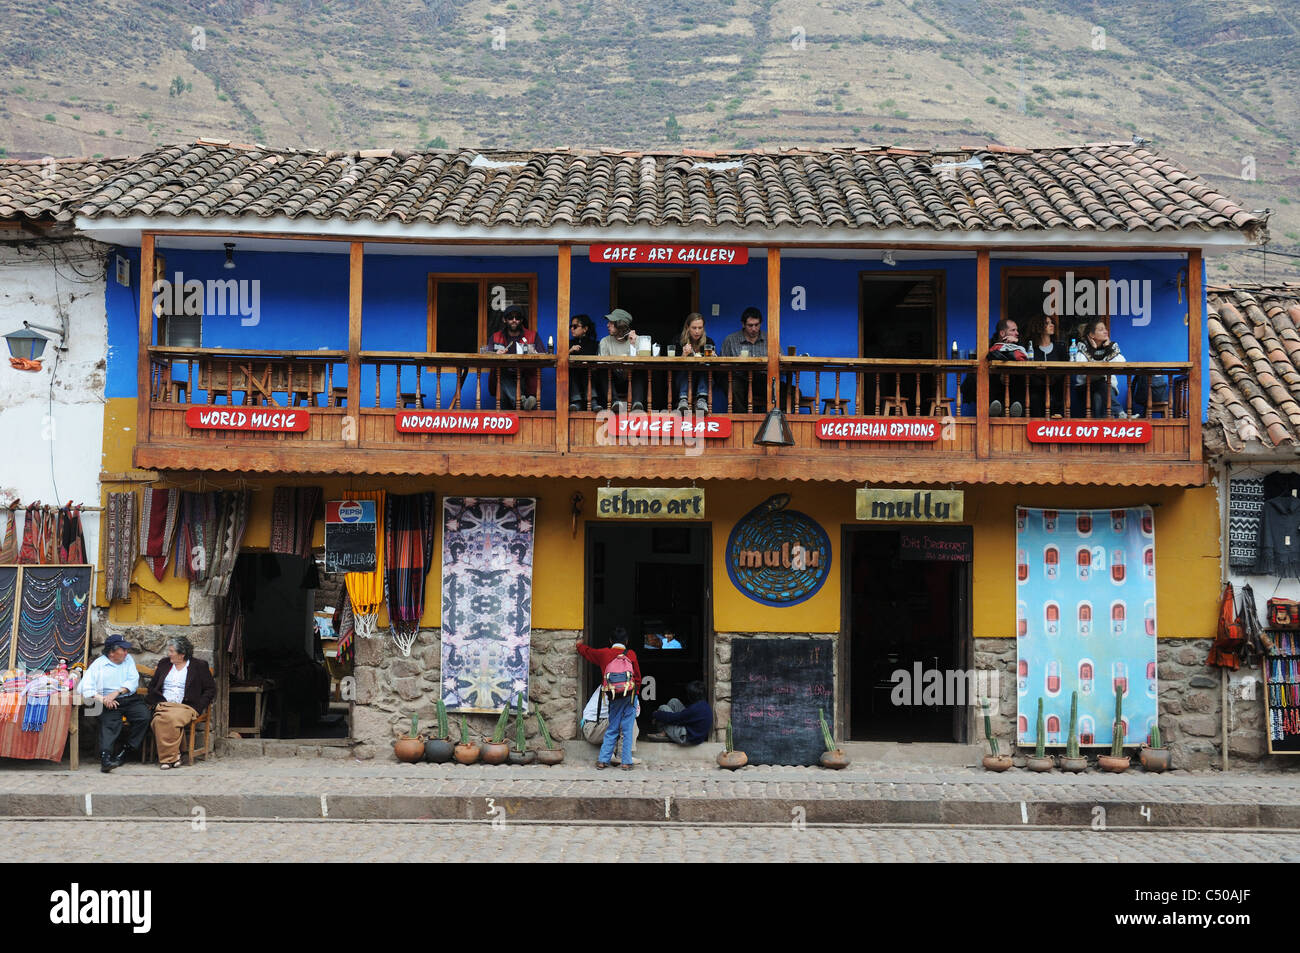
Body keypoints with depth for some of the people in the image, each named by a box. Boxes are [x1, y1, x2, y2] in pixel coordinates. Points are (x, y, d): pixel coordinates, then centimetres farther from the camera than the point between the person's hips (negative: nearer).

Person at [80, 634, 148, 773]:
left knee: (144, 717, -24)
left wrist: (116, 692, -13)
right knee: (109, 722, -31)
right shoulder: (98, 664, 6)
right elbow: (85, 688, -5)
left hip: (130, 699, 3)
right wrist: (101, 698, -19)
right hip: (110, 703, -3)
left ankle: (126, 751, -14)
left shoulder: (128, 660, 16)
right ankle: (105, 757, -45)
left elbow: (133, 681, 3)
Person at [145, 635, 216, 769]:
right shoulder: (164, 664, 22)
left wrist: (199, 706, -6)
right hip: (163, 705, 4)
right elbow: (152, 686, 27)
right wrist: (155, 702, 9)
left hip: (185, 706, -3)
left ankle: (168, 757, -26)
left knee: (173, 718, -36)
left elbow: (211, 689, 6)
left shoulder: (199, 666, 8)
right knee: (159, 719, -32)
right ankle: (172, 757, -27)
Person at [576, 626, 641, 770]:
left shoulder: (604, 654, 8)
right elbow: (637, 677, 7)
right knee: (627, 730, 1)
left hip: (614, 698, 2)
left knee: (612, 729, 10)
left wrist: (580, 645, 46)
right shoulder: (631, 654, 4)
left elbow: (587, 651, 26)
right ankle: (626, 762, 0)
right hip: (630, 695, -2)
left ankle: (602, 760, 6)